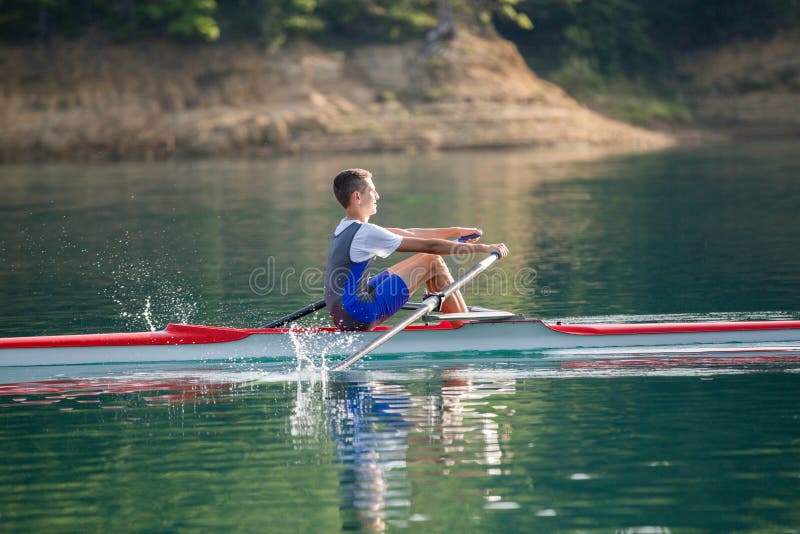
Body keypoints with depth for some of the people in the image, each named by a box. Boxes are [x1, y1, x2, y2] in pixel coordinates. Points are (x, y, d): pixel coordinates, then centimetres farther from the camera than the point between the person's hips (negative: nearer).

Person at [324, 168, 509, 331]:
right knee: (432, 262, -6)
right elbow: (429, 246, -15)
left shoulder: (344, 228, 13)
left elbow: (406, 234, 18)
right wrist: (483, 249, -10)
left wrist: (456, 232, 19)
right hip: (359, 317, -10)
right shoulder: (365, 232, -17)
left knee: (428, 260, 15)